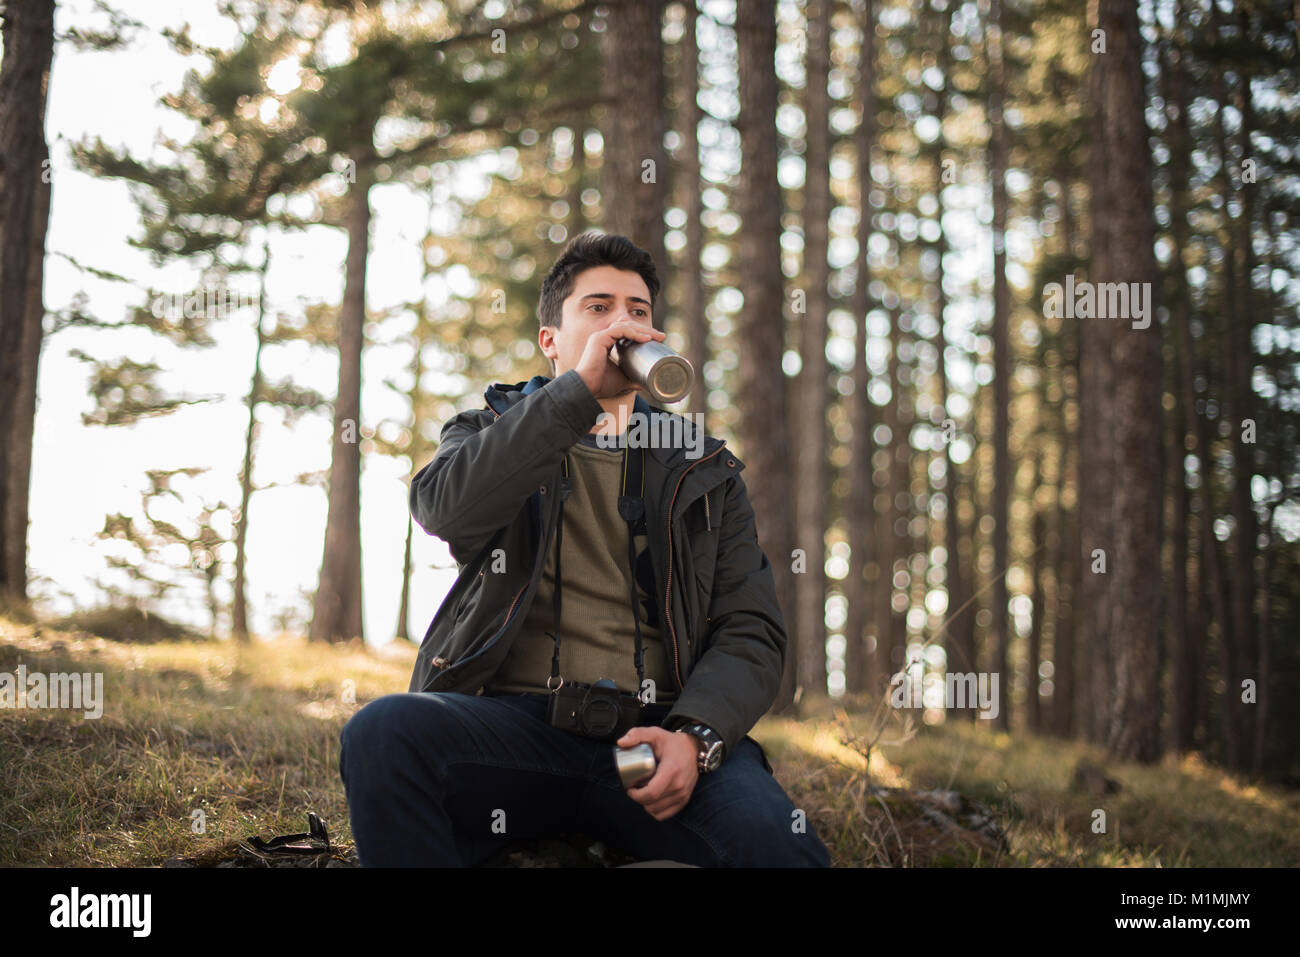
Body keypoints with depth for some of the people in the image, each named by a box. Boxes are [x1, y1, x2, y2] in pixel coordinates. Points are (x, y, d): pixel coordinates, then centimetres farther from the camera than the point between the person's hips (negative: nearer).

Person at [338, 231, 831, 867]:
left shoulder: (703, 470, 22)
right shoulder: (491, 432, 19)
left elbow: (750, 629, 10)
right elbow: (444, 509, -7)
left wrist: (696, 735, -11)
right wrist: (579, 390, -11)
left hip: (658, 728, 0)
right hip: (514, 716, 0)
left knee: (780, 845, -31)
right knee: (384, 730, -33)